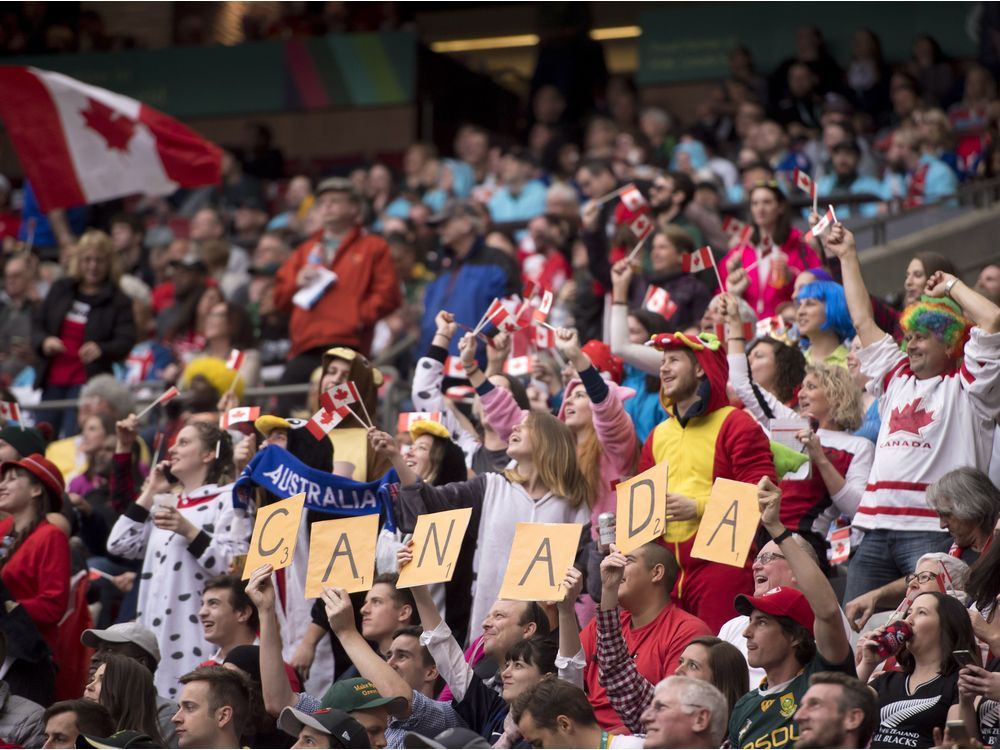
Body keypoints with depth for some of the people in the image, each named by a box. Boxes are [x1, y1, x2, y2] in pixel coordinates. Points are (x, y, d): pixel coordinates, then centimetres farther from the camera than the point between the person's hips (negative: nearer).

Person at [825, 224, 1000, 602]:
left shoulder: (964, 386, 4)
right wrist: (847, 256, 34)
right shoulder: (897, 377, 22)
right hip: (878, 527, 7)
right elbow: (862, 320, 30)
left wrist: (952, 286, 8)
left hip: (933, 531, -7)